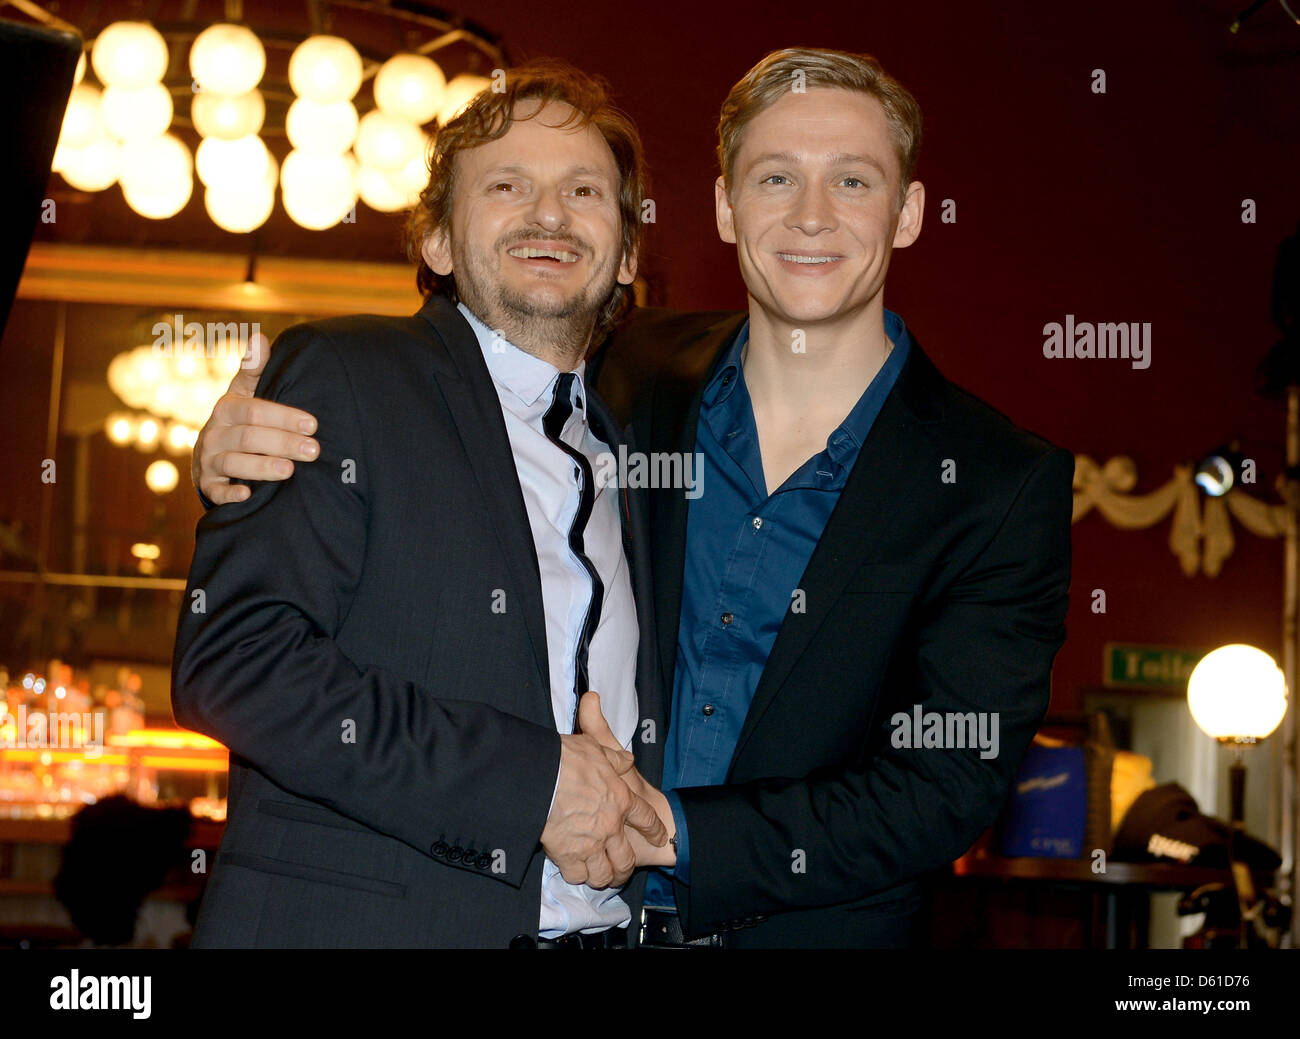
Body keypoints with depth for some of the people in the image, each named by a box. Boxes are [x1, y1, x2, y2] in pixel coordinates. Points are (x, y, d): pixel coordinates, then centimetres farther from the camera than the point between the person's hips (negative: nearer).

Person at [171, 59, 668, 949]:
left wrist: (632, 813, -1)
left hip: (606, 926, 5)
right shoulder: (340, 375, -3)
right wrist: (531, 782, -18)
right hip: (352, 920, -5)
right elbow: (231, 658, -15)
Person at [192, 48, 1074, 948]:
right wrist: (240, 455, -11)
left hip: (808, 931, -2)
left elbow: (952, 783, -15)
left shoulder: (1004, 485, -11)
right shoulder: (636, 378, -3)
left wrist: (671, 831, -22)